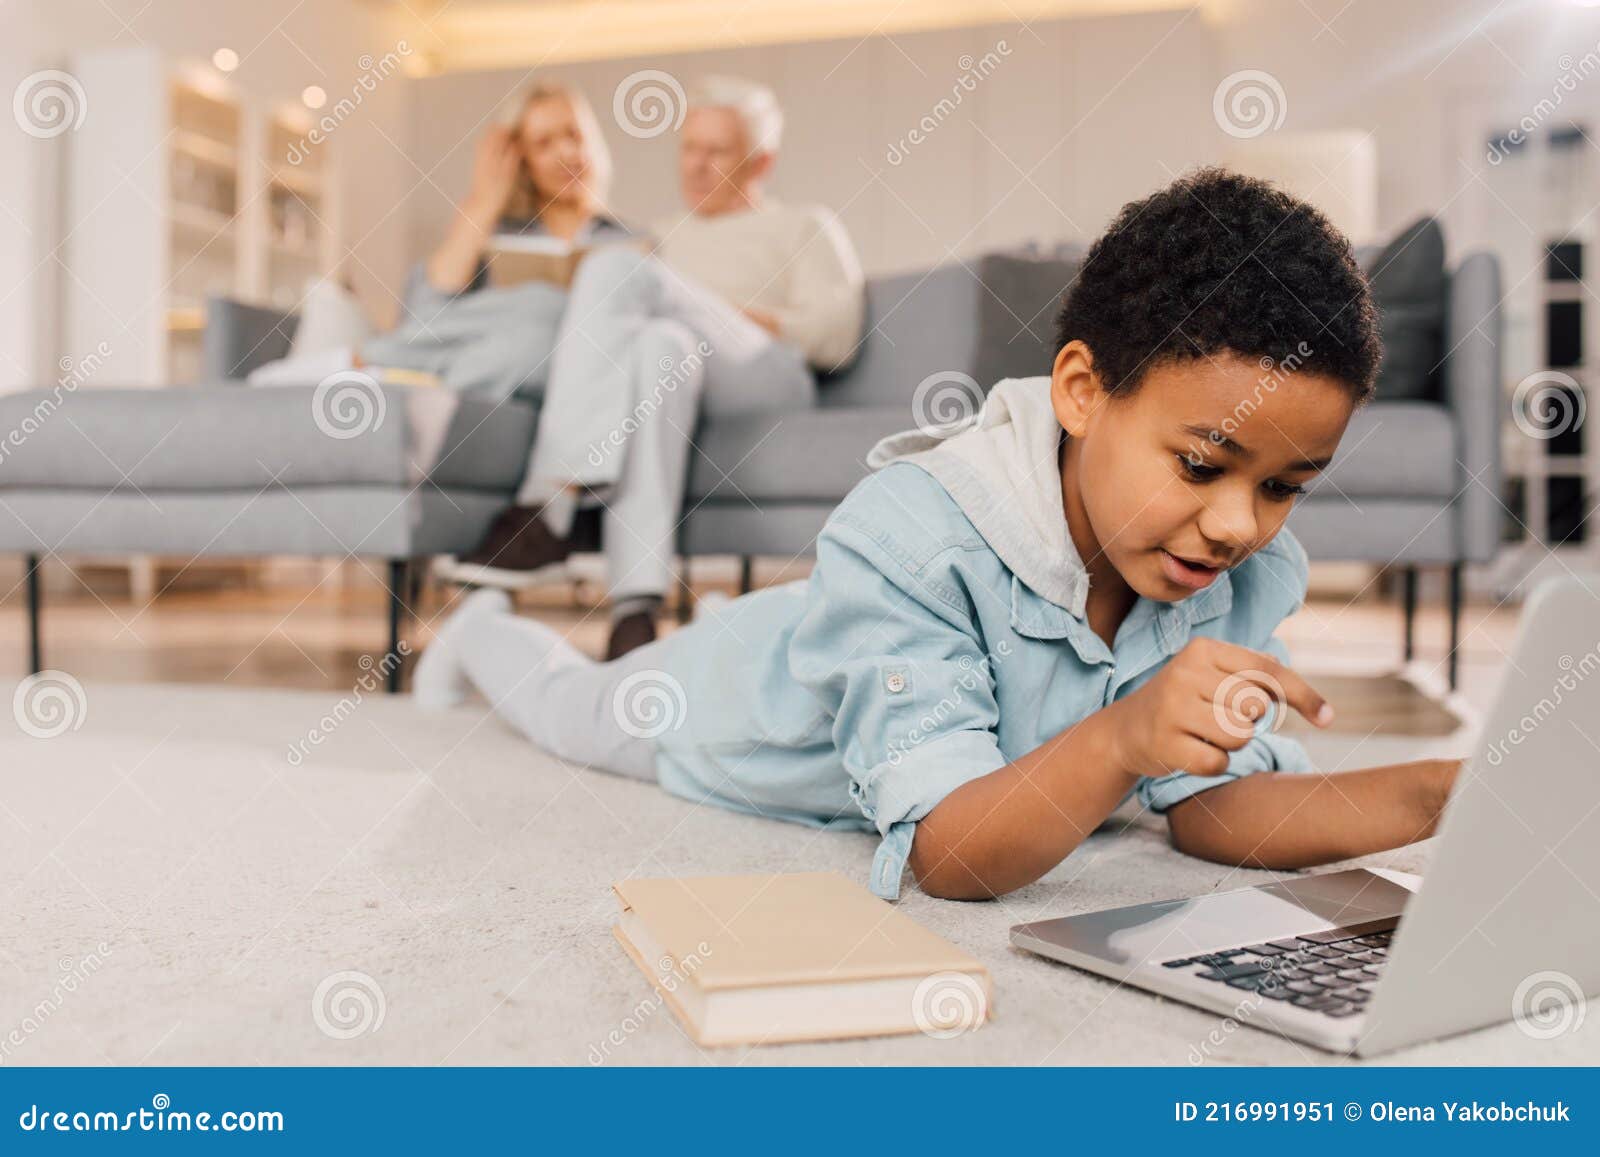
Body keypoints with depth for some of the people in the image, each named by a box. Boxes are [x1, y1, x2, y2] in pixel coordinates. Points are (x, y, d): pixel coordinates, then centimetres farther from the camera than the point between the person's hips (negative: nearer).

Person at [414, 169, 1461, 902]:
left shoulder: (1252, 576, -28)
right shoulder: (911, 536, -46)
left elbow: (1212, 805, -31)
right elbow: (946, 855, -48)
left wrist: (1422, 796, -49)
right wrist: (1121, 741, -66)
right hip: (734, 699, -3)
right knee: (576, 703, 28)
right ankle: (488, 631, 58)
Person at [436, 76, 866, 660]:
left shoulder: (804, 227, 26)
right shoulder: (663, 237, 38)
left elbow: (838, 335, 8)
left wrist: (722, 319, -1)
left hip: (766, 381, -2)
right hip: (674, 370, 3)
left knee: (618, 269, -28)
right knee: (662, 343, -36)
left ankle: (545, 513, -40)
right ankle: (635, 607, -50)